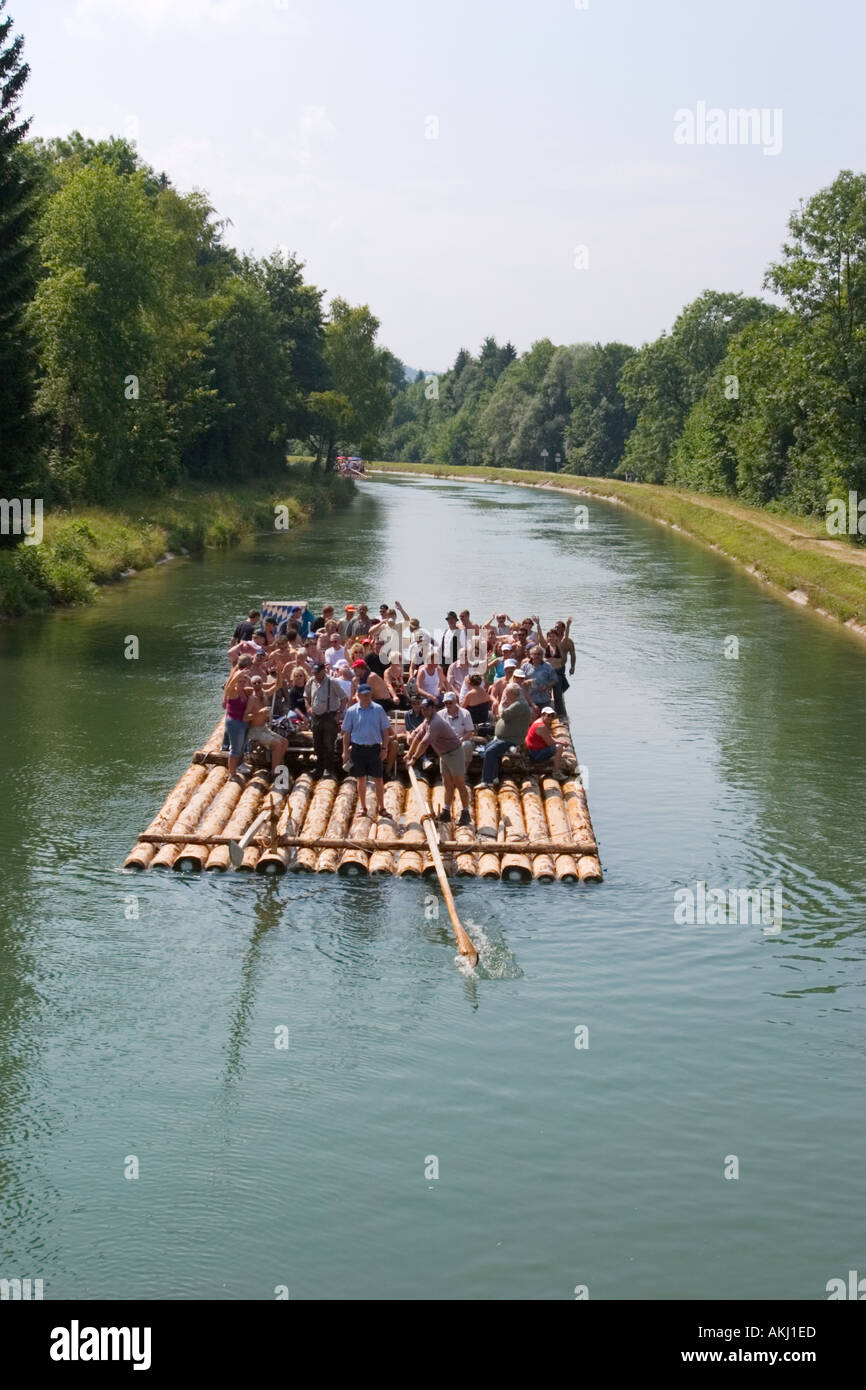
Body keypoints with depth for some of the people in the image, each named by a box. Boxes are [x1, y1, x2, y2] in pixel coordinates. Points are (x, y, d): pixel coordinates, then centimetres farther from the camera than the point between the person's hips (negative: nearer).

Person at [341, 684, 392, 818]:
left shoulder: (378, 709, 1)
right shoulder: (351, 711, 1)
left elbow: (385, 731, 7)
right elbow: (346, 733, 5)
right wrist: (345, 752, 2)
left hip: (374, 748, 0)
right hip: (358, 749, 0)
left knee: (378, 779, 1)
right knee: (361, 779, 8)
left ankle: (381, 808, 10)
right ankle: (363, 807, 20)